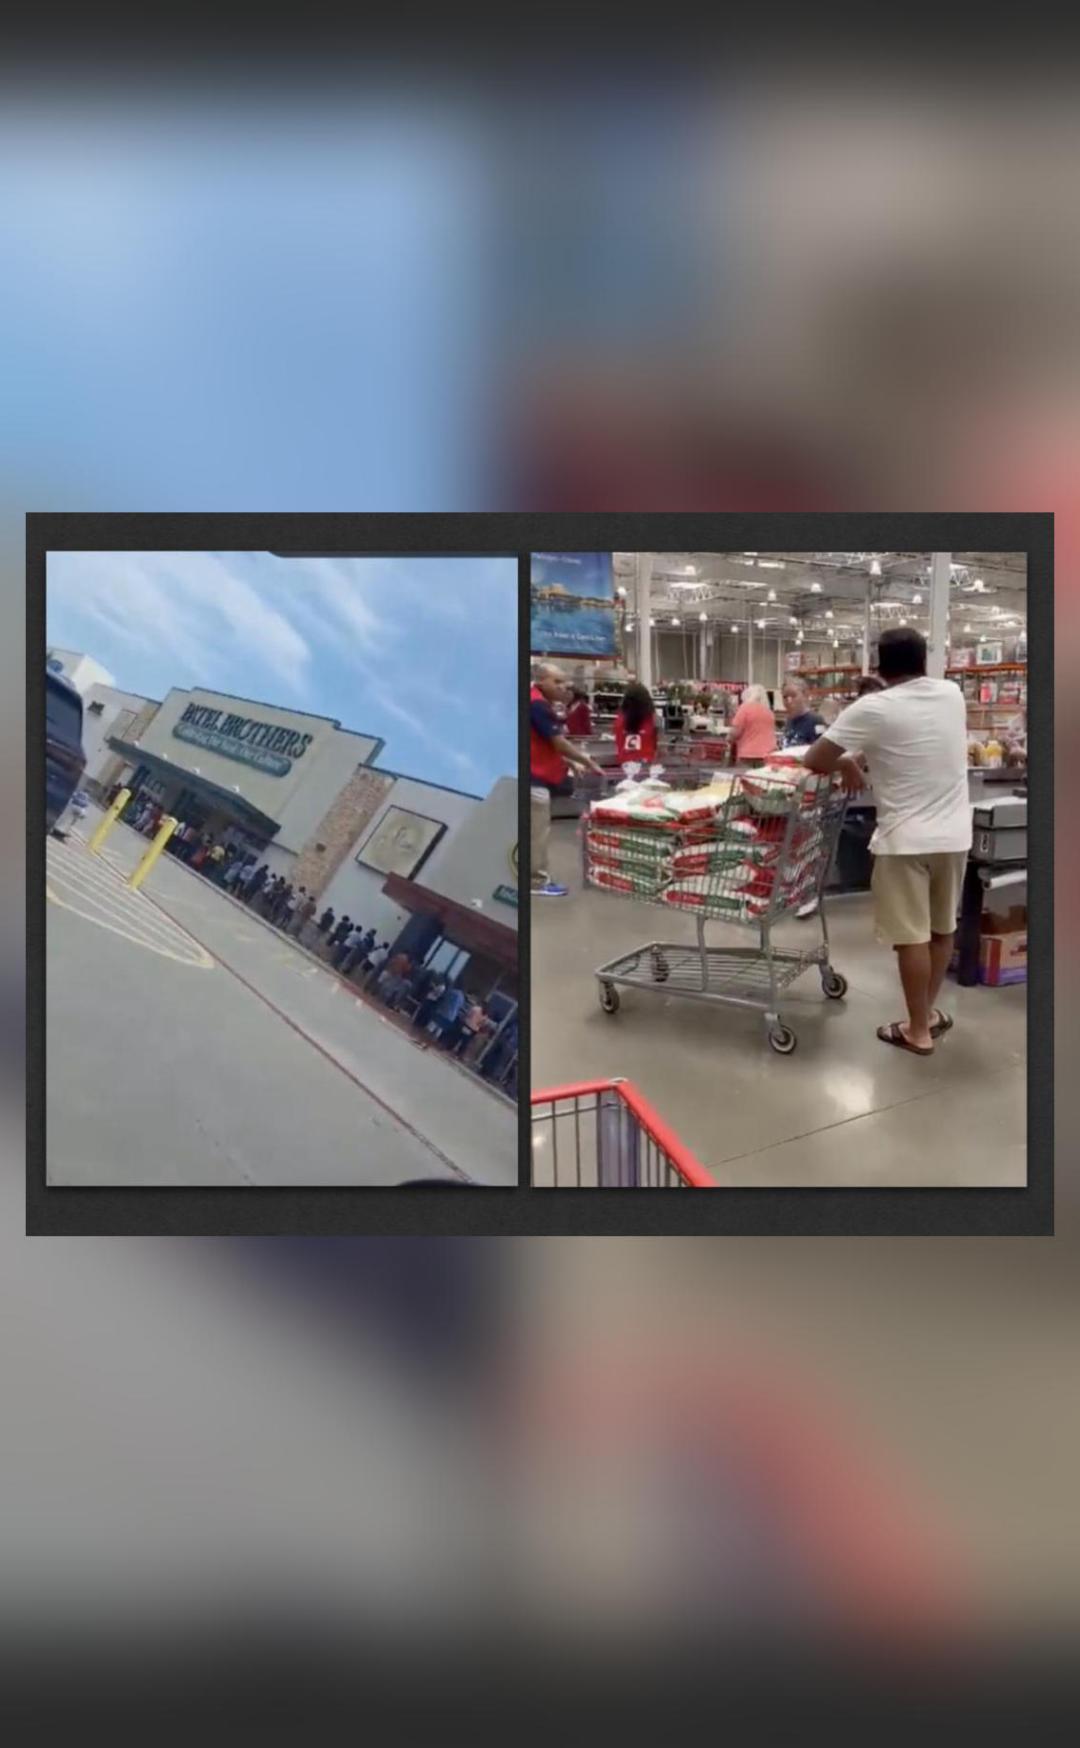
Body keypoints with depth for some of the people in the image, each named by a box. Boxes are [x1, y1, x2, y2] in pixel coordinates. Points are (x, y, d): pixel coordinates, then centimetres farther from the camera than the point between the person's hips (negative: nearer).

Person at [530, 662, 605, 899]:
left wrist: (571, 763, 12)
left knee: (535, 831, 15)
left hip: (536, 775, 10)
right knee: (538, 832, -3)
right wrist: (588, 762, -10)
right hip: (534, 777, -10)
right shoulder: (538, 704, -18)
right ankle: (538, 881, 4)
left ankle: (536, 876, 21)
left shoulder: (538, 702, 15)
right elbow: (559, 742, -19)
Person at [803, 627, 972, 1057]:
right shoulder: (953, 695, 4)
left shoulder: (873, 709, -13)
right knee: (942, 929, 18)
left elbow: (814, 760, -11)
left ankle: (918, 1031, 11)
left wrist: (847, 765, 11)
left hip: (906, 839, -6)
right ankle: (930, 1012, 33)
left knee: (912, 937, 2)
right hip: (954, 834, 6)